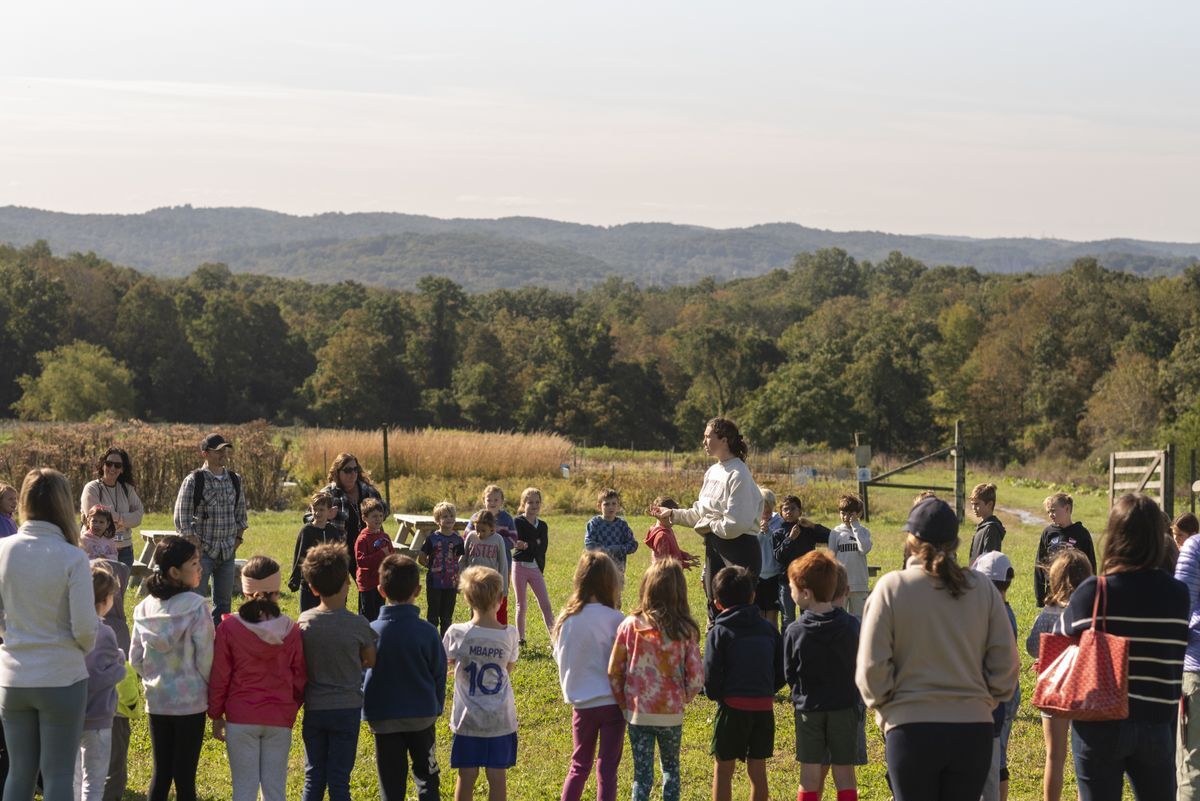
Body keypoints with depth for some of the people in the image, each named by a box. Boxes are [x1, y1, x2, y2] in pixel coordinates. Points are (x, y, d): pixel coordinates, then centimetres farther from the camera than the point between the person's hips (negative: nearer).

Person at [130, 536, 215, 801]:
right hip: (190, 700, -5)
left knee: (160, 772, 13)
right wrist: (211, 690, 4)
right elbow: (205, 658, -13)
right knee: (185, 777, 2)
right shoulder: (196, 606, -15)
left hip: (156, 700, 5)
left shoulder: (145, 607, 0)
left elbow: (136, 658, 4)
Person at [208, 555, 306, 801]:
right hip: (280, 719, 1)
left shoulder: (229, 627, -8)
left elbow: (219, 677, -3)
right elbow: (300, 678, 4)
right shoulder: (291, 630, -3)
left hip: (241, 718, -1)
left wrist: (216, 716, 8)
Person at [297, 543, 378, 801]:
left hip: (314, 709, 2)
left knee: (313, 779, 11)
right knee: (339, 780, 2)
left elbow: (299, 665, 3)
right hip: (347, 709, -2)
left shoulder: (304, 622, -6)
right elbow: (372, 661, 3)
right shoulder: (357, 624, -12)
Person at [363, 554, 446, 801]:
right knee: (426, 776, 16)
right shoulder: (427, 632, -10)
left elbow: (360, 677, -2)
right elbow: (439, 675, -1)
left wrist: (367, 710, 12)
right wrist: (436, 709, 14)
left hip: (384, 718, 0)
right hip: (422, 716, 0)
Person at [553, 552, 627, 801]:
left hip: (581, 703, 3)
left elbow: (560, 658, 4)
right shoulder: (616, 620, -14)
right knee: (607, 768, 6)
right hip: (612, 702, -3)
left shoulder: (566, 618, -6)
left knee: (579, 764, 18)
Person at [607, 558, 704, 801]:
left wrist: (623, 702, 9)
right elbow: (696, 678, -9)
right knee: (671, 769, 21)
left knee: (642, 774, 7)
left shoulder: (630, 626, -9)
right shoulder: (685, 631, -10)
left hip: (637, 714, 0)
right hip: (671, 714, 0)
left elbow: (614, 672, -5)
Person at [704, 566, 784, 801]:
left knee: (723, 769, 6)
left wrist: (714, 695, 7)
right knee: (757, 771, 11)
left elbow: (711, 674, -11)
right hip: (764, 707, 4)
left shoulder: (719, 631, -6)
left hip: (732, 705, -4)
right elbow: (782, 670, 9)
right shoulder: (769, 629, 7)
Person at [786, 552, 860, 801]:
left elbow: (790, 675, -2)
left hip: (808, 709, -1)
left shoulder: (794, 632, -14)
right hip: (845, 706, 1)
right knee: (844, 774, 7)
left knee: (810, 777, 6)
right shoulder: (852, 625, -8)